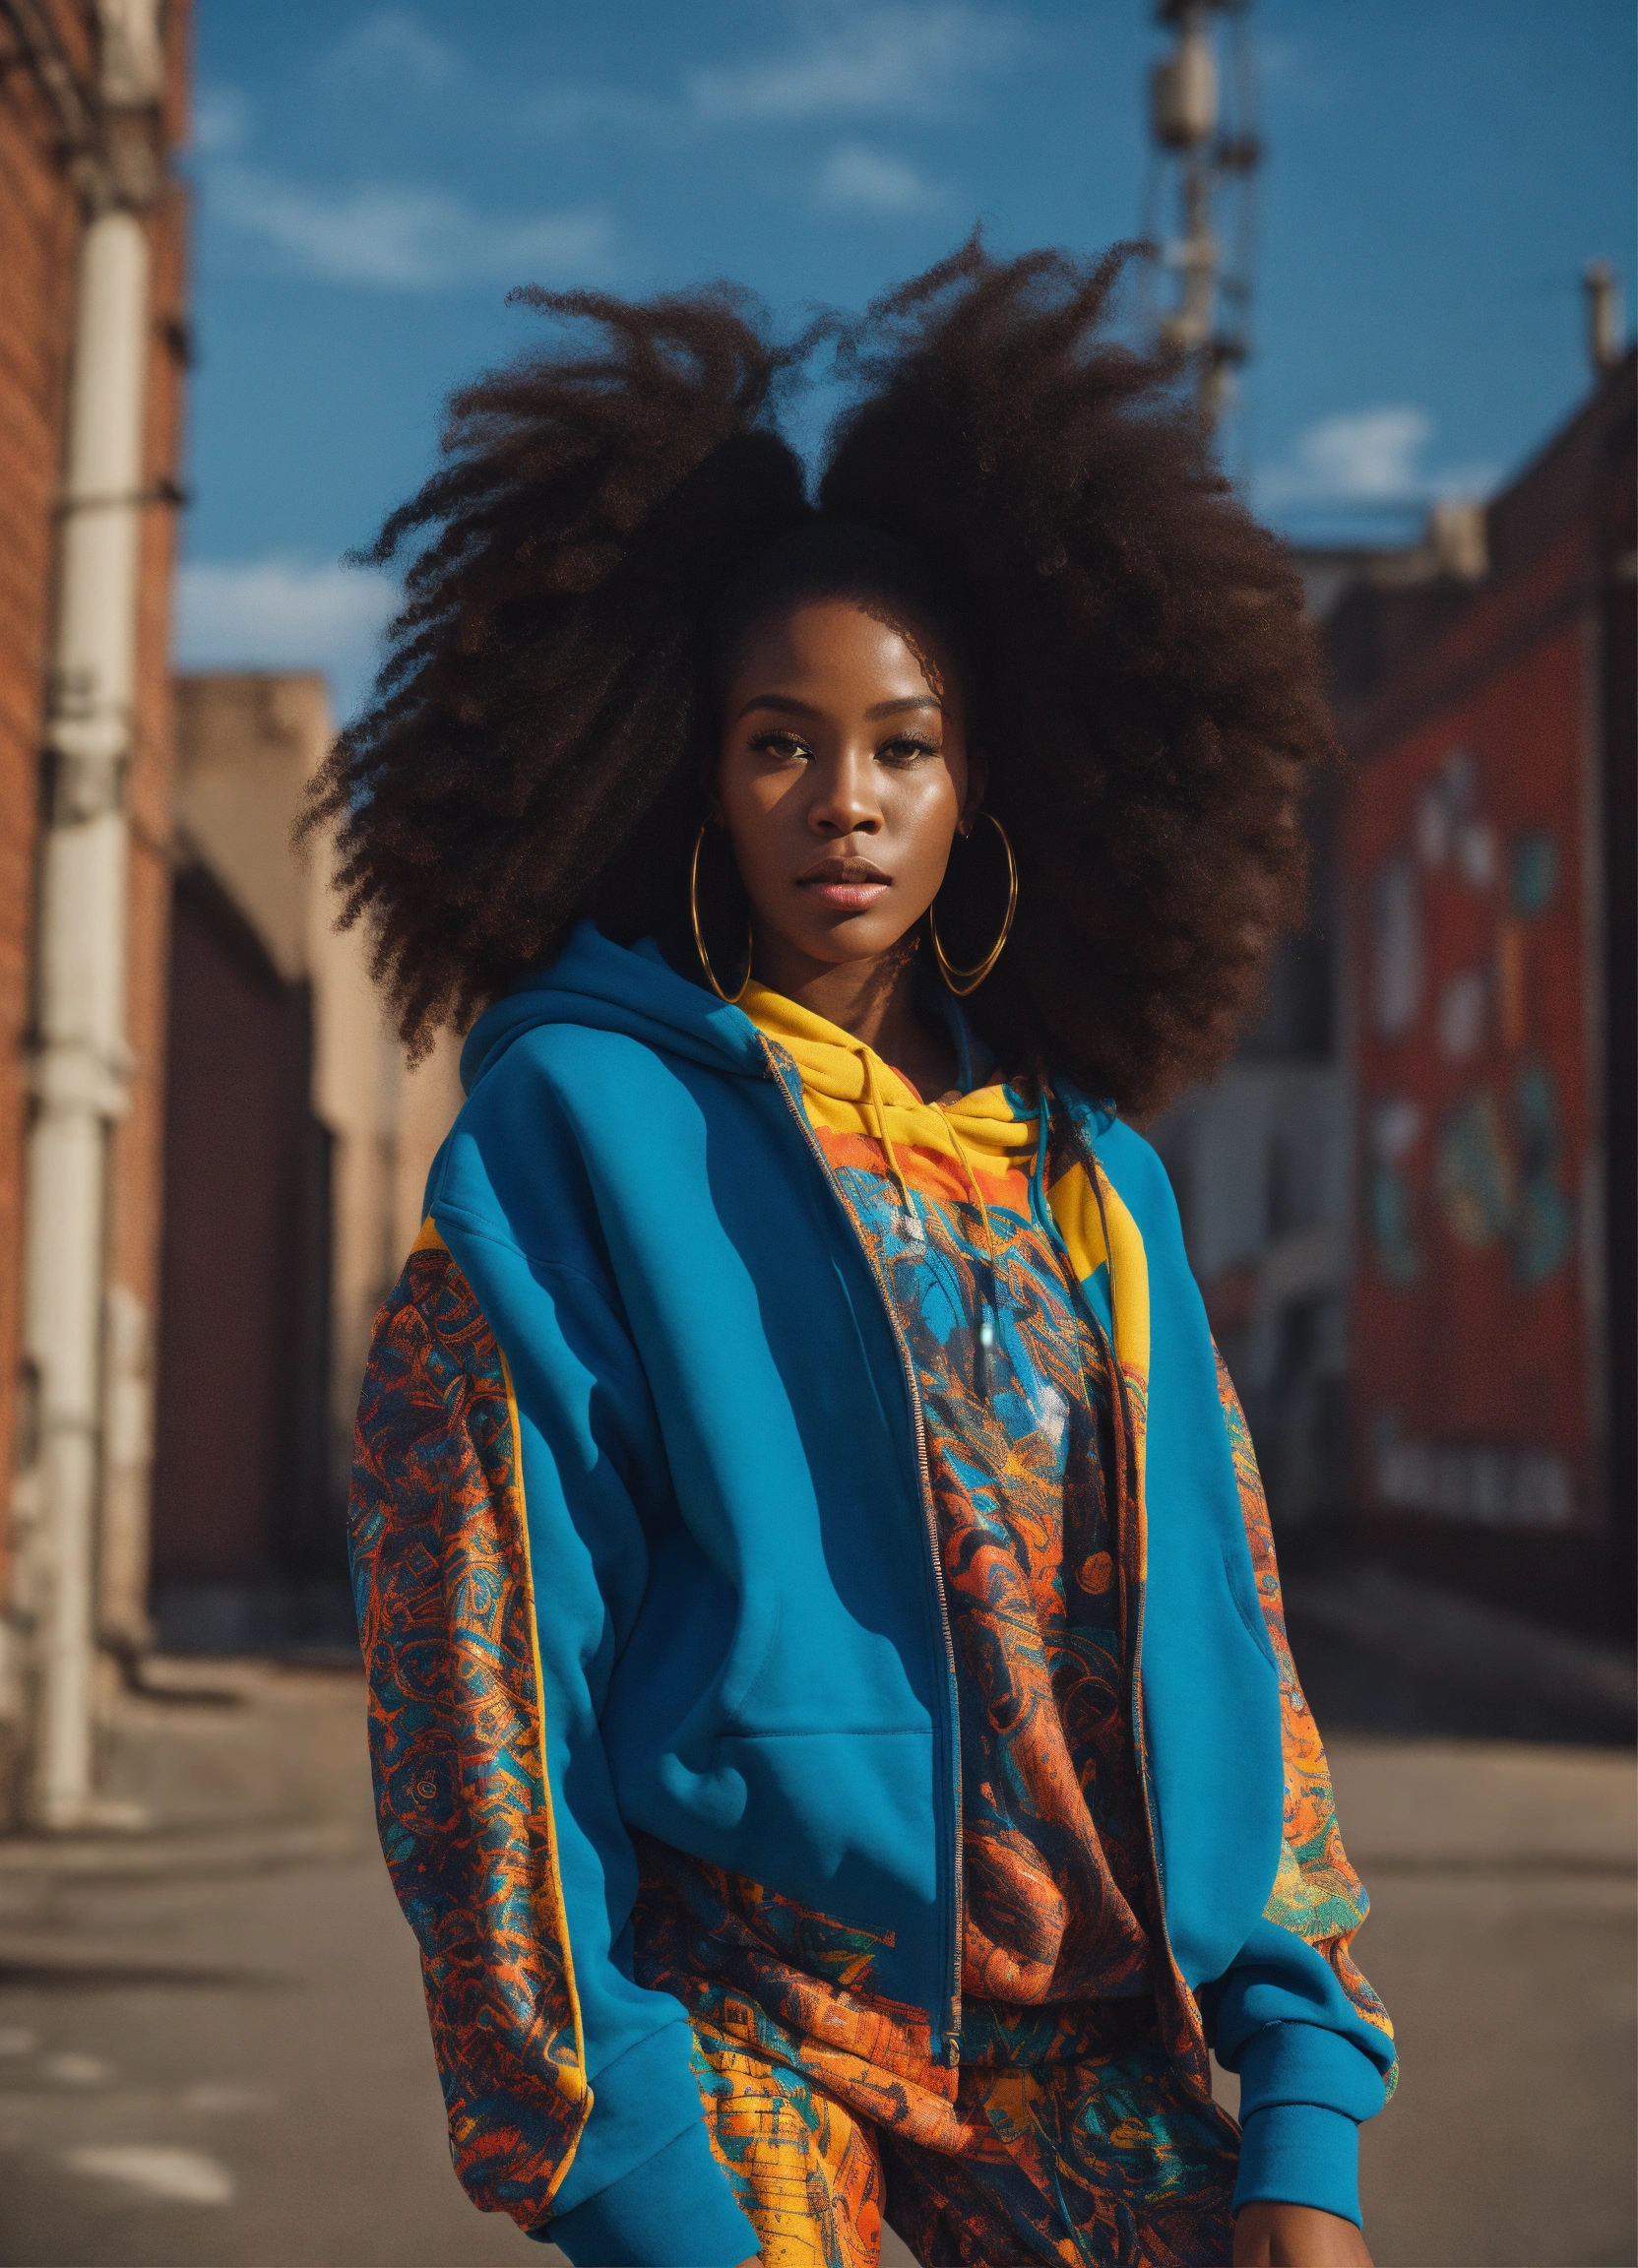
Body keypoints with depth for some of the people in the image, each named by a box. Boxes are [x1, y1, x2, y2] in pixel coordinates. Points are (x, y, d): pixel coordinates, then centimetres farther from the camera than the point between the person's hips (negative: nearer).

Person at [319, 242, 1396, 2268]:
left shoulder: (1089, 1177, 14)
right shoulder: (574, 1130, 0)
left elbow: (1216, 1630, 13)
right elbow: (482, 1658, -5)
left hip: (1093, 2064, 4)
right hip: (745, 2041, -4)